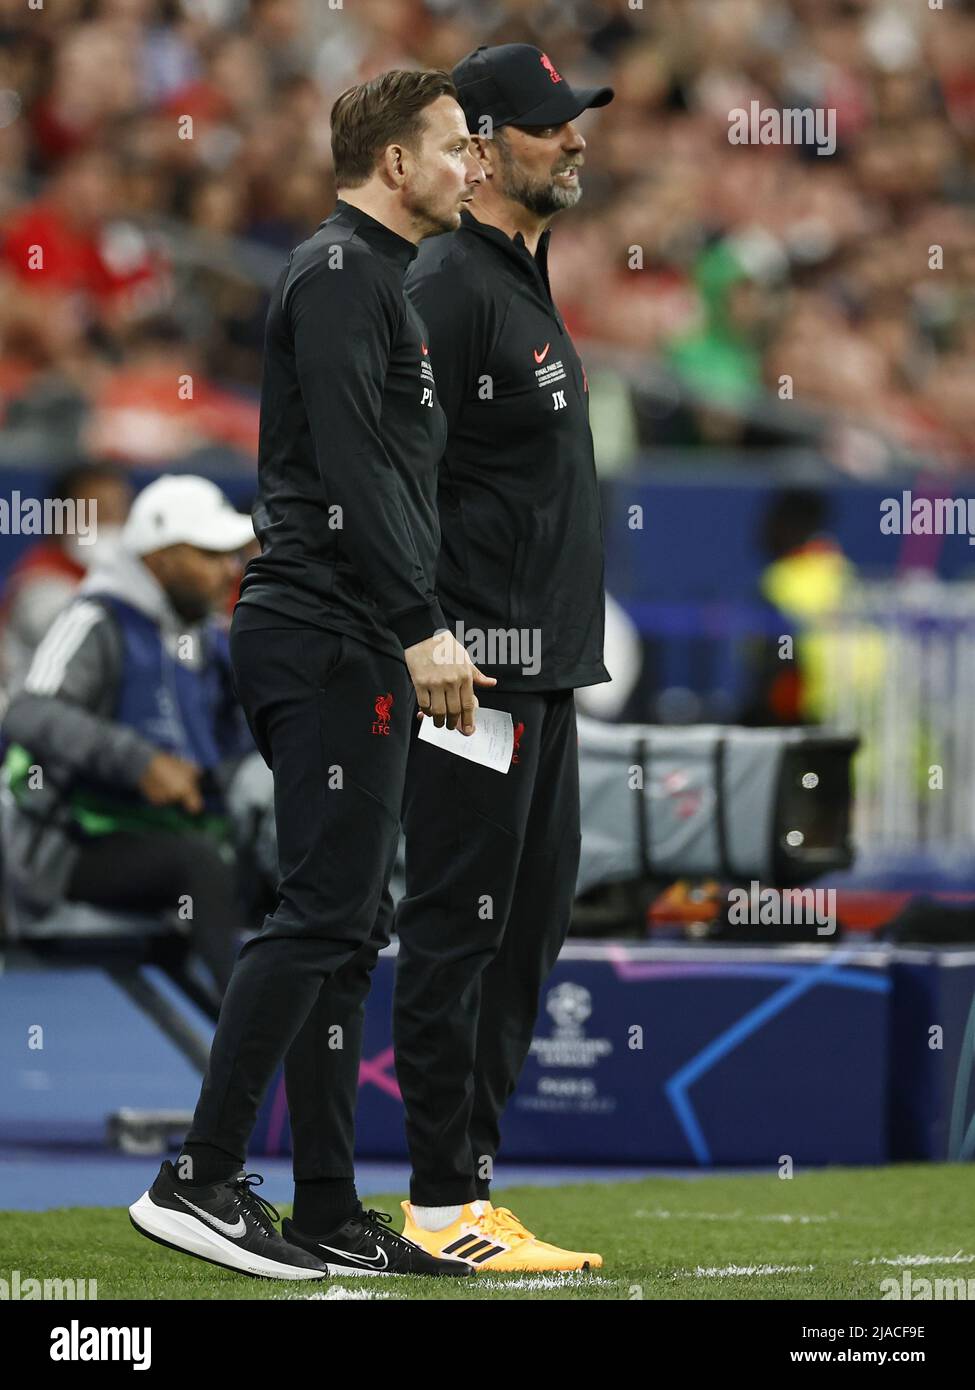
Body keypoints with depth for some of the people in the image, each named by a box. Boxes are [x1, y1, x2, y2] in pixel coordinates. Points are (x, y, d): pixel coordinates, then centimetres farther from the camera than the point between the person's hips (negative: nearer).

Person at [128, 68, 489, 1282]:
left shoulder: (372, 281, 22)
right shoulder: (342, 274, -10)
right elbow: (350, 466, -20)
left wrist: (413, 638, 21)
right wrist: (422, 631, -23)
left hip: (344, 648, 11)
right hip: (330, 643, -11)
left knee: (336, 924, 9)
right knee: (320, 915, -13)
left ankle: (327, 1216, 10)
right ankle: (198, 1181, -14)